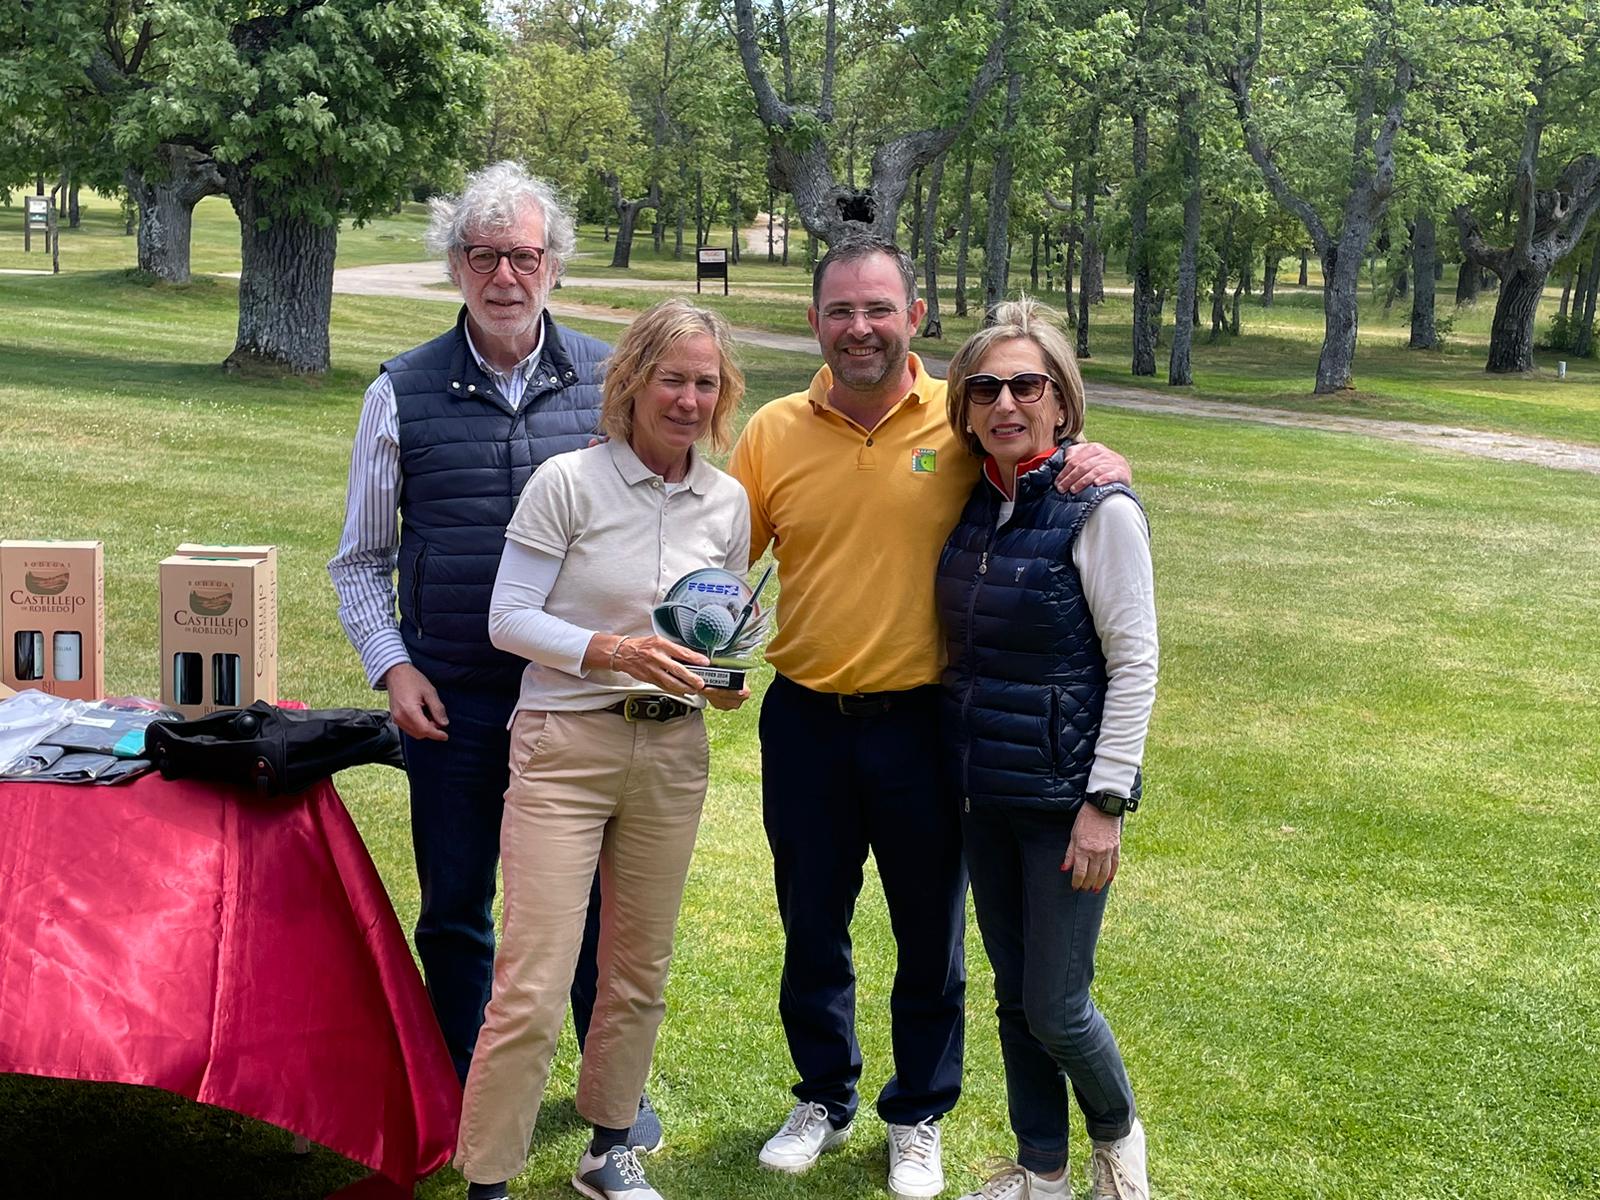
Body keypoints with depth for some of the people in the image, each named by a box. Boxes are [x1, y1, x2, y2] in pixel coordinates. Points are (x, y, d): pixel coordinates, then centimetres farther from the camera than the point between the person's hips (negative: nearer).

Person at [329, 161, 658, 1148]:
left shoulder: (609, 381, 0)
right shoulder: (404, 392, 0)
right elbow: (362, 563, 7)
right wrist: (392, 667, -5)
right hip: (452, 698, 0)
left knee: (598, 902, 11)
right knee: (455, 914, 12)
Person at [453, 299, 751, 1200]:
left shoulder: (727, 501, 5)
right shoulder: (568, 481, -9)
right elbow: (508, 618, -9)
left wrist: (723, 677, -6)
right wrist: (611, 652, -23)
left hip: (673, 749, 5)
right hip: (567, 745, -5)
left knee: (640, 972, 15)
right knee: (534, 985, -8)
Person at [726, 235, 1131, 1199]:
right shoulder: (774, 433, -3)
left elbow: (1054, 460, 6)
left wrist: (1103, 462, -16)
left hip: (921, 721, -1)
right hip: (805, 721, 2)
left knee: (930, 937, 14)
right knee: (812, 931, 18)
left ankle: (918, 1119, 35)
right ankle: (825, 1100, 40)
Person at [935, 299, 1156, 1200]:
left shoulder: (1099, 510, -14)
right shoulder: (979, 506, 5)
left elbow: (1135, 664, -13)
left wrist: (1105, 803, -16)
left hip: (1064, 792, -6)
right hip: (986, 791, 6)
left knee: (1055, 1007, 0)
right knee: (1014, 995, 15)